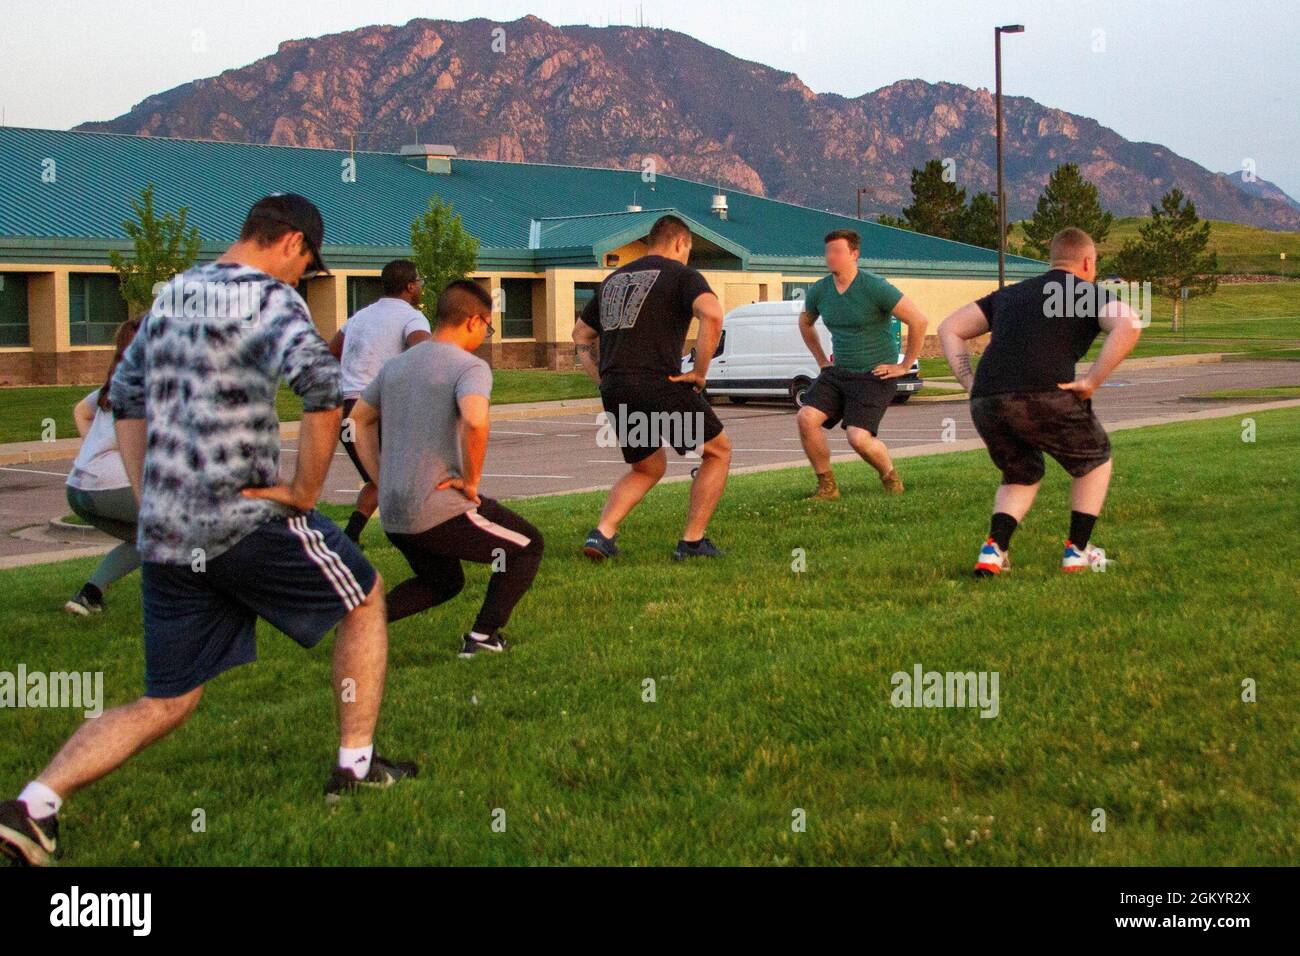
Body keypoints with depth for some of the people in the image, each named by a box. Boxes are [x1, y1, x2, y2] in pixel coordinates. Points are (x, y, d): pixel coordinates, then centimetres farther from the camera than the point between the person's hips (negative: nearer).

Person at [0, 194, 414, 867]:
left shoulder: (171, 294, 15)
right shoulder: (268, 297, -9)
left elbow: (124, 396, 22)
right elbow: (323, 389, -26)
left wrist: (149, 498, 19)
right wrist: (304, 490, -15)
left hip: (165, 535, 6)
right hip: (250, 522, -6)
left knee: (164, 705, 13)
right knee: (364, 601, 19)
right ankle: (356, 768, 22)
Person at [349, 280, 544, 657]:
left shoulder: (396, 365, 13)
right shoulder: (469, 366, -12)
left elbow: (359, 419, 21)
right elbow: (475, 421, -31)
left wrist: (382, 481, 17)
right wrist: (471, 482, -17)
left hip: (393, 516, 8)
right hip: (440, 510, -8)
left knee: (443, 583, 30)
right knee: (529, 547, 14)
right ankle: (484, 635, 5)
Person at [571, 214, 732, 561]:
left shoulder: (614, 278, 23)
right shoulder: (682, 274, 2)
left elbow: (580, 334, 29)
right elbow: (712, 314, -18)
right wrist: (700, 372, -10)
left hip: (614, 392, 7)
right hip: (659, 385, -6)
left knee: (649, 467, 26)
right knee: (718, 451, 14)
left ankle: (602, 533, 6)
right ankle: (692, 541, 9)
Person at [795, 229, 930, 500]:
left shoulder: (875, 287, -17)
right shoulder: (819, 290, 3)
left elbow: (918, 320, -16)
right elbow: (805, 323, 26)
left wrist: (905, 366, -11)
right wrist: (821, 360, 18)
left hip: (875, 376, -6)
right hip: (838, 373, 6)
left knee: (858, 437, -21)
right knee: (806, 418, -15)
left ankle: (890, 475, 11)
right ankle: (827, 486, -1)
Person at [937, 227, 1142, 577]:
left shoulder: (1011, 293, 30)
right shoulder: (1090, 294, 15)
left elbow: (949, 329, 28)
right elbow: (1129, 326, -6)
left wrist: (971, 384, 18)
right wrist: (1091, 382, -5)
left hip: (985, 403, 5)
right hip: (1045, 399, -5)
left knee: (1021, 477, 29)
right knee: (1095, 460, 24)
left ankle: (994, 549, 7)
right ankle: (1077, 552, 20)